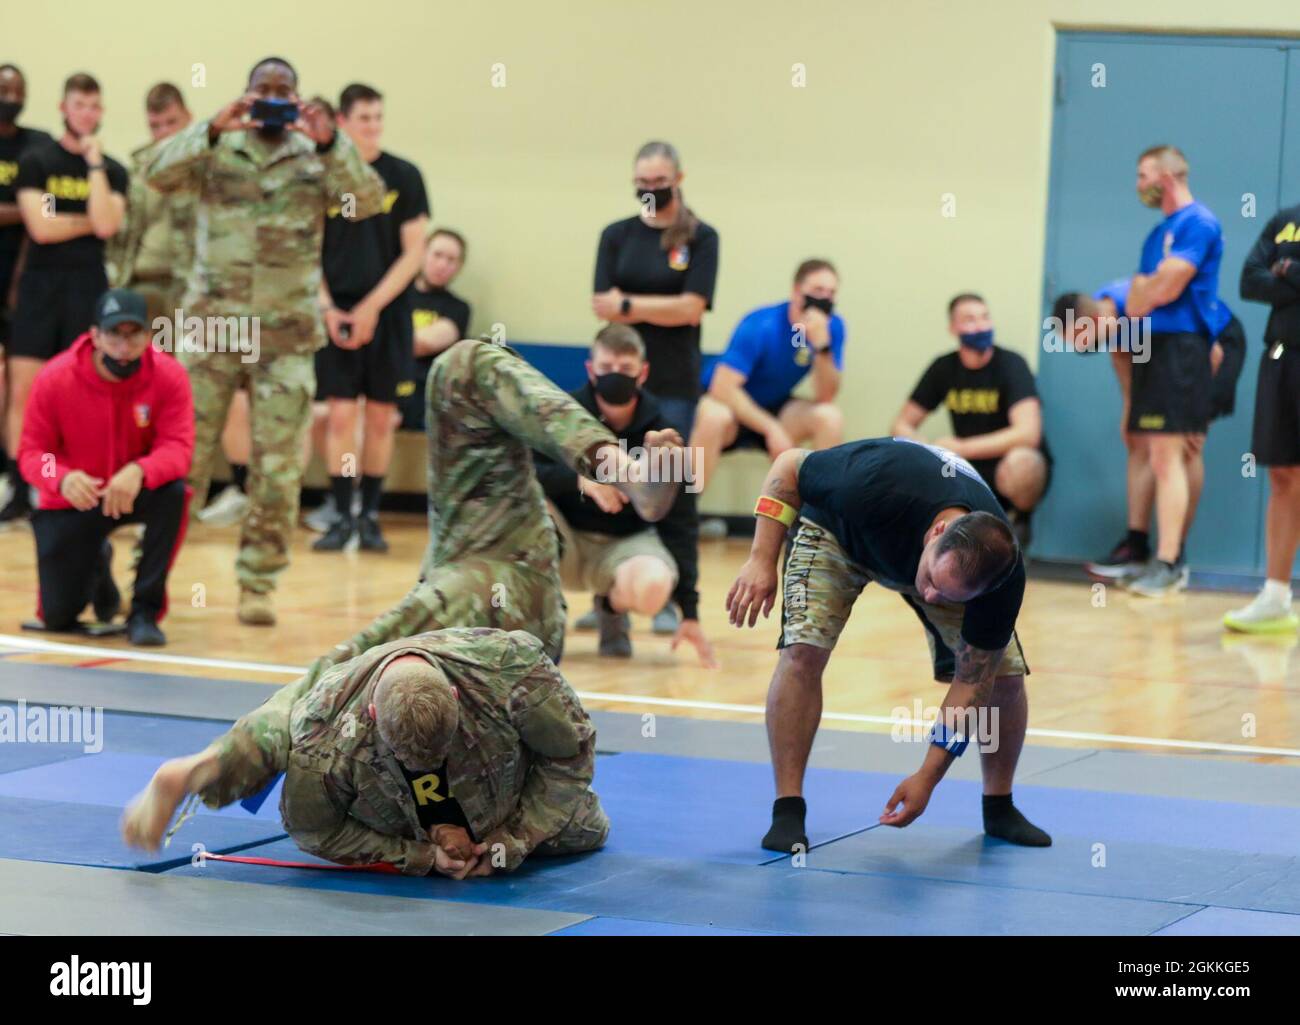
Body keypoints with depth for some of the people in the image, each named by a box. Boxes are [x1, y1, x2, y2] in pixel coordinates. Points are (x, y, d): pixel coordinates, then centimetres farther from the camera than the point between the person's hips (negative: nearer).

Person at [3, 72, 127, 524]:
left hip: (88, 287, 1)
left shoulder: (113, 170, 7)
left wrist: (94, 165, -10)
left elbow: (106, 226, -11)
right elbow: (40, 227, -10)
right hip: (40, 284, -1)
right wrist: (89, 221, -5)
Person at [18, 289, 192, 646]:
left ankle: (145, 611, -19)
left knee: (173, 491, -37)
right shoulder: (55, 378, -18)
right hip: (73, 502, 0)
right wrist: (62, 479, -38)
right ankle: (96, 563, 33)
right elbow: (32, 452, -14)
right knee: (57, 616, -8)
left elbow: (178, 447, -24)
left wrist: (138, 472, -47)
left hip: (136, 491, 0)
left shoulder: (169, 375, -17)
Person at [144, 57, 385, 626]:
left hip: (287, 337, 0)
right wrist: (212, 129, -23)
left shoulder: (317, 158, 5)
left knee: (278, 467, 0)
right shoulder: (216, 150, 5)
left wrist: (330, 143, -24)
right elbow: (159, 175, -10)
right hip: (213, 326, 0)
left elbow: (368, 201, -9)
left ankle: (258, 583, 9)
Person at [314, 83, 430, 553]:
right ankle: (342, 517, 3)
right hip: (337, 314, 0)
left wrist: (372, 307, -9)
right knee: (341, 414, -4)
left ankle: (370, 515, 13)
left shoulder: (404, 175, 1)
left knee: (381, 417, 4)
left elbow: (413, 252, -1)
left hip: (387, 314, 0)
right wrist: (327, 308, -6)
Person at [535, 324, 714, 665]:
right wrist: (579, 479, -39)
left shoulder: (659, 432, -9)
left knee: (653, 586, -34)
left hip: (626, 542, 1)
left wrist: (690, 612, -14)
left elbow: (677, 522, -8)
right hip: (564, 542, -1)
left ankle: (611, 610, 4)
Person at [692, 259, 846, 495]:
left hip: (773, 407, 5)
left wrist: (822, 346, -30)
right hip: (731, 405, -5)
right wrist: (772, 428, -31)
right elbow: (723, 388, -29)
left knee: (830, 417, -22)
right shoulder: (760, 325, -24)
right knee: (714, 417, -39)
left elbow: (825, 397, -14)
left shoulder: (832, 327, -10)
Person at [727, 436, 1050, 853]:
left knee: (1005, 676, -9)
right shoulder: (879, 486, -46)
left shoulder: (1003, 578, -37)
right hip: (837, 532, -2)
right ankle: (787, 812, -14)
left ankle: (999, 809, 15)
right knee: (803, 651, -25)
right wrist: (761, 559, -30)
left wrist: (927, 778, -26)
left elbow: (973, 681, -25)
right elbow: (789, 466, -25)